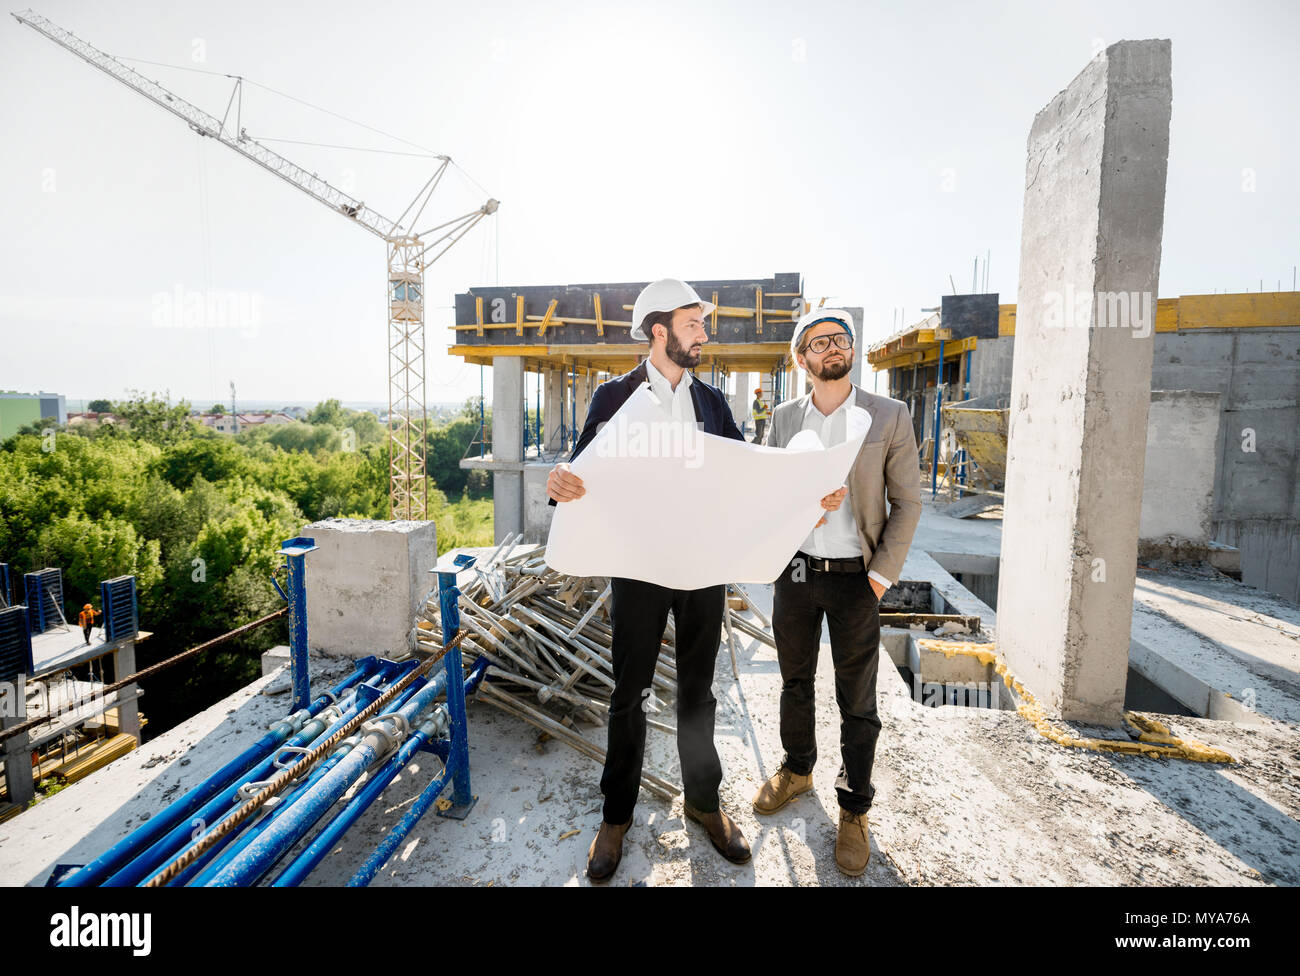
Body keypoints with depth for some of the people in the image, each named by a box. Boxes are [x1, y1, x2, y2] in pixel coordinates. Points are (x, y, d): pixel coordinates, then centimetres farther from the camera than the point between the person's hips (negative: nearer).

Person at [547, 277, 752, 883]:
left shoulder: (712, 400, 9)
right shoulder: (615, 395, -2)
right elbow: (586, 472, -7)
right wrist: (561, 484, -31)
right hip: (639, 566, -3)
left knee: (698, 689, 16)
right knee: (629, 694, 10)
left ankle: (703, 801, 36)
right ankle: (616, 815, 29)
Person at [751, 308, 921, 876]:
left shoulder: (889, 417, -4)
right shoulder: (783, 418, 4)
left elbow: (907, 503, -3)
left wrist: (882, 575, -9)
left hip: (855, 578, -2)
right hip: (793, 572, 3)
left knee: (857, 702, 8)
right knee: (794, 683, 18)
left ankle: (854, 809, 27)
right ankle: (797, 770, 42)